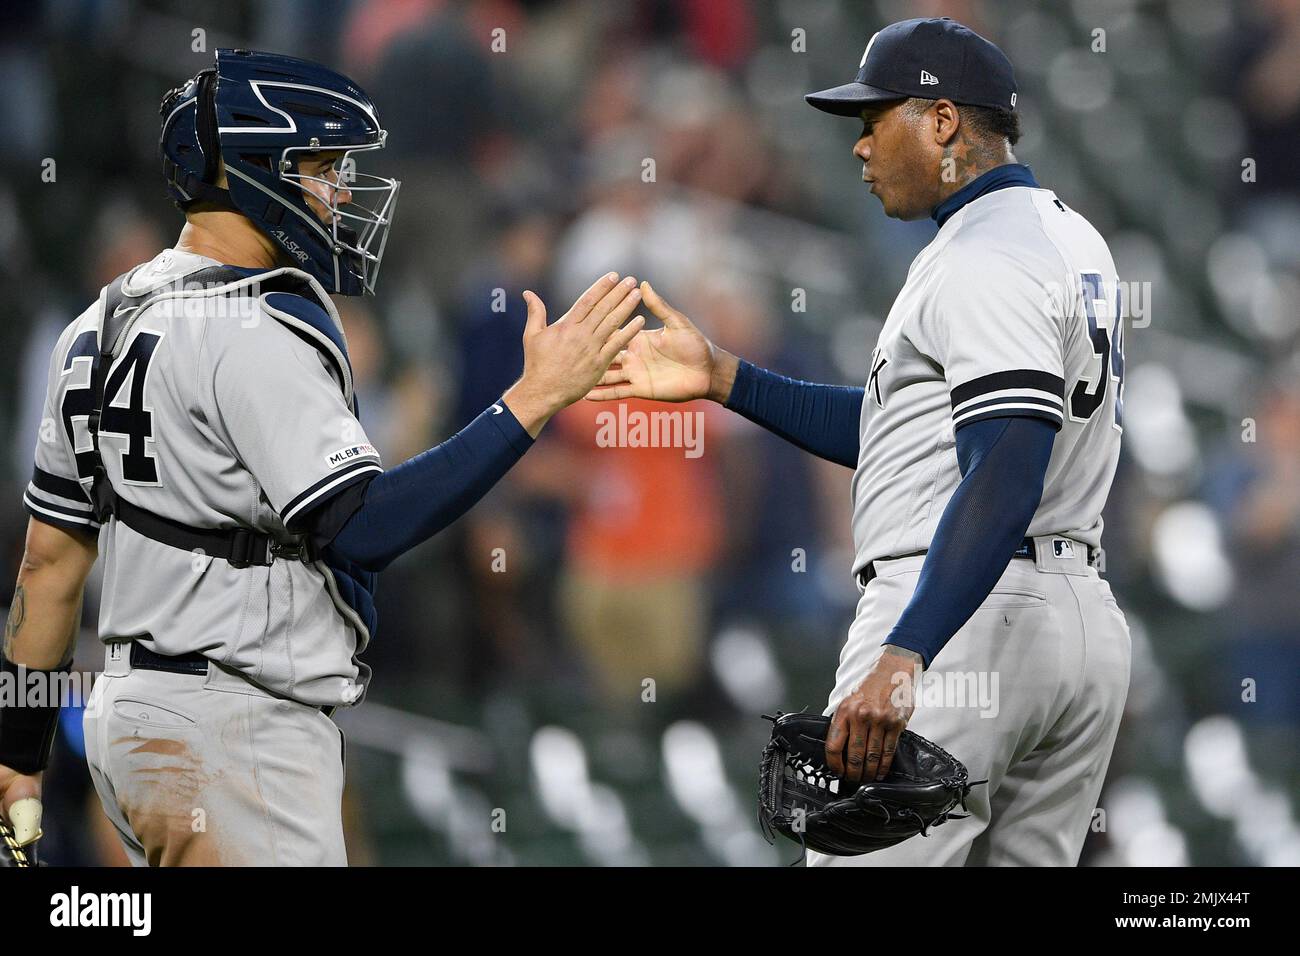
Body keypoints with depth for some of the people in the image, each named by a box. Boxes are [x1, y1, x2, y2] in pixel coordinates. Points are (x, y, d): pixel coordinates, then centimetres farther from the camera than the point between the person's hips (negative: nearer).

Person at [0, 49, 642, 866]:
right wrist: (535, 401, -22)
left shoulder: (105, 327, 14)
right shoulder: (252, 336, -16)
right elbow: (362, 526, -24)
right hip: (231, 735, -10)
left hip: (136, 710, 10)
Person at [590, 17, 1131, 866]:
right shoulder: (1070, 238, 21)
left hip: (966, 614, -10)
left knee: (862, 858, -10)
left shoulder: (984, 254, -11)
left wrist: (902, 660, -33)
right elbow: (906, 430, 25)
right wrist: (722, 378, 21)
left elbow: (1006, 477, -24)